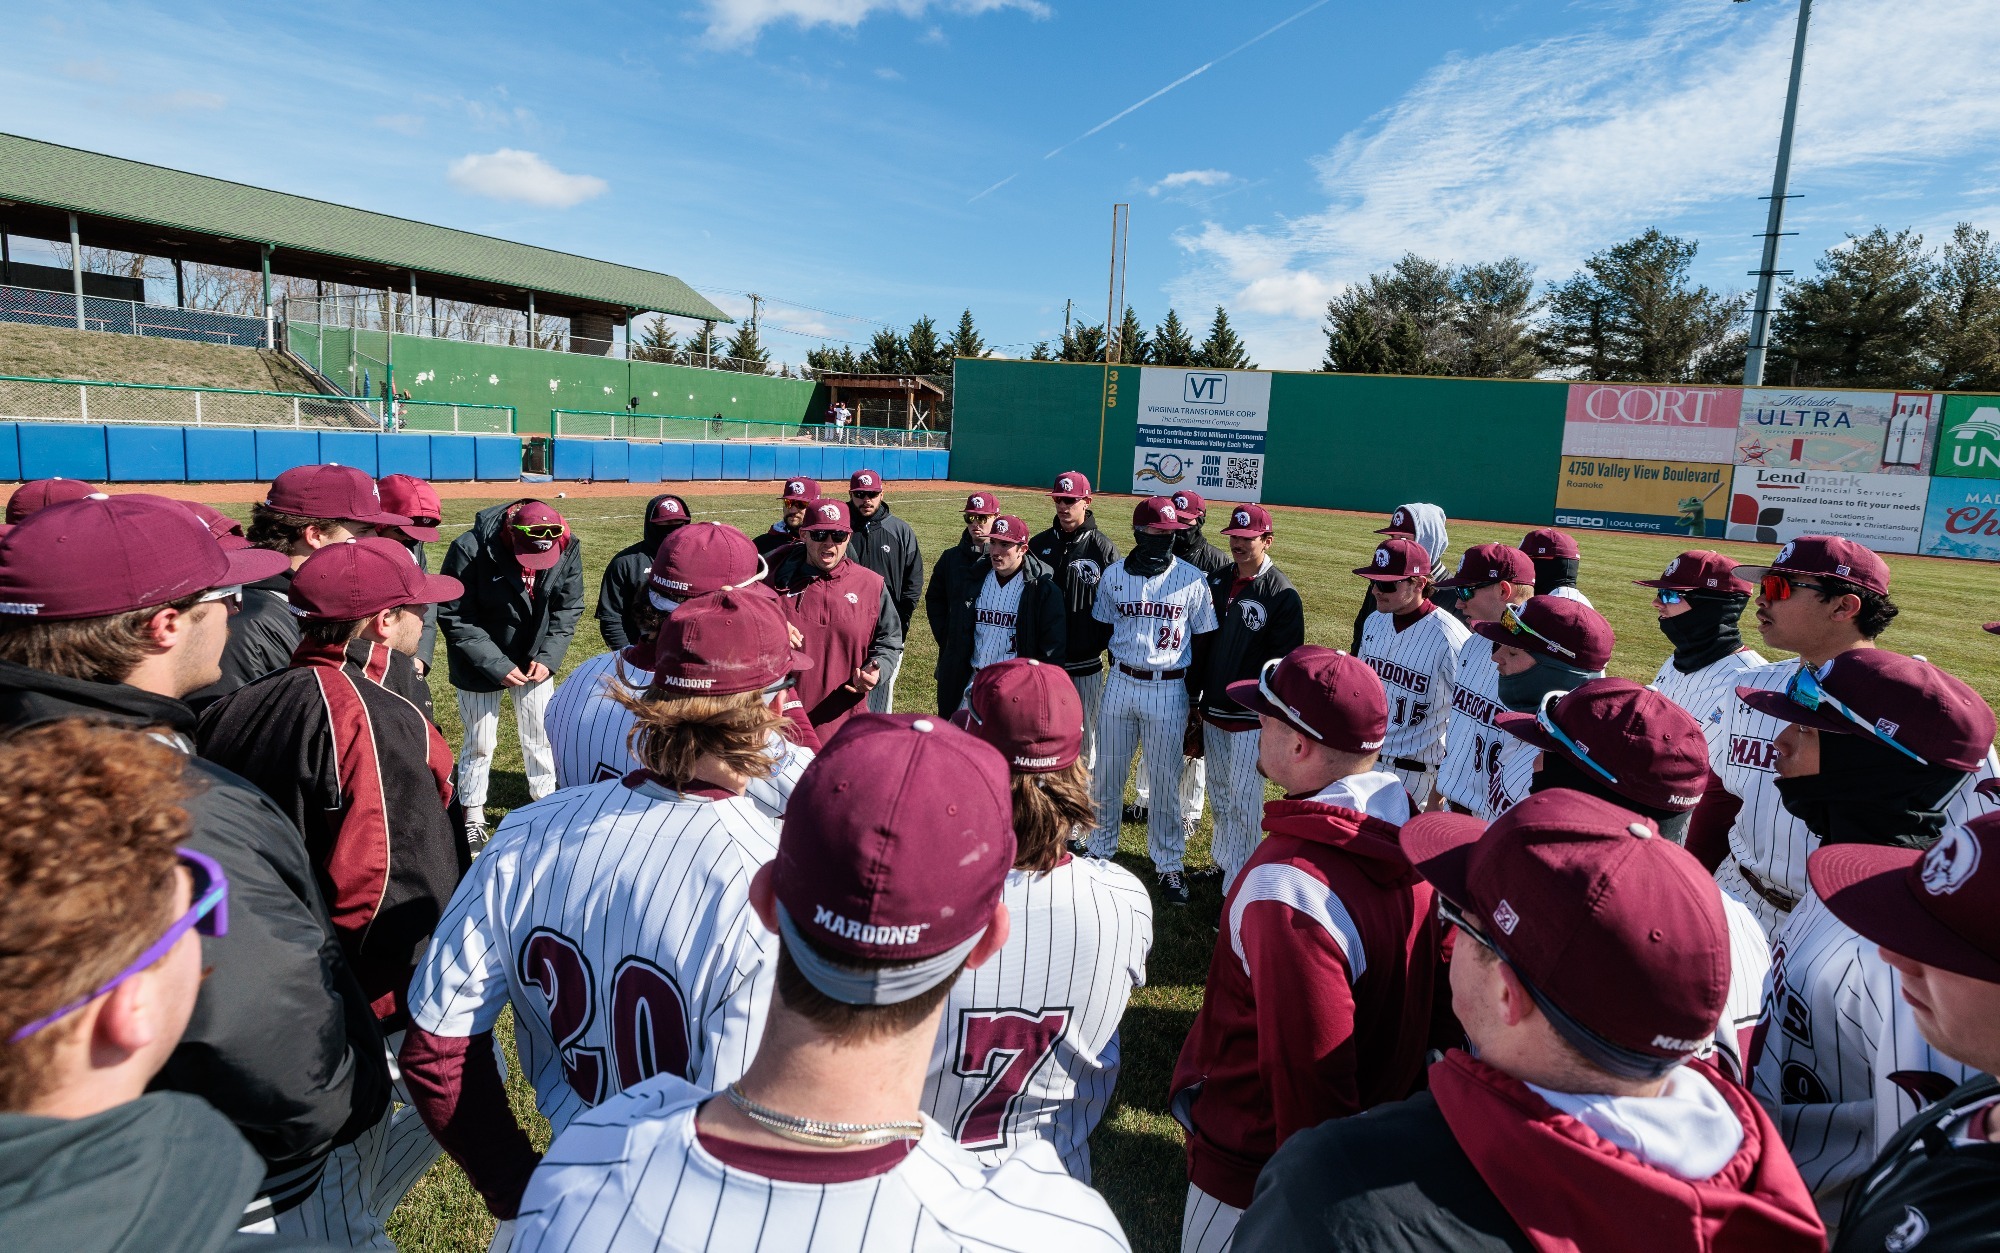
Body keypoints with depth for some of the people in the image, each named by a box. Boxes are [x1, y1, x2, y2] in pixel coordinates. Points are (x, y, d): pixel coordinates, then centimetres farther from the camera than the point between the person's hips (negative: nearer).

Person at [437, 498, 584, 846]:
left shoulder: (568, 548, -17)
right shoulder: (470, 550, -26)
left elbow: (568, 608, -3)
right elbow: (455, 619, -18)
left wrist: (548, 658, -13)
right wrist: (497, 665, -22)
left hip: (536, 660, 3)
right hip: (480, 662, -3)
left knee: (540, 737, 12)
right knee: (480, 742, 7)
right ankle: (473, 817, 27)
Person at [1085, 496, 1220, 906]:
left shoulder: (1192, 580, -5)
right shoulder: (1113, 576, 0)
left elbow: (1204, 640, 0)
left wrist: (1193, 695, 0)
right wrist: (1122, 662, 5)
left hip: (1170, 691, -2)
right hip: (1121, 684, 2)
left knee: (1166, 779, 7)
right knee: (1107, 772, 13)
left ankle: (1168, 862, 24)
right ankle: (1100, 848, 31)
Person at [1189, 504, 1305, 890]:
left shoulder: (1282, 594, -11)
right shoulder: (1216, 582, 8)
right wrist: (1196, 698, 12)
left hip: (1252, 718, -6)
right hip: (1212, 711, 6)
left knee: (1243, 801, -2)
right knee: (1218, 796, 18)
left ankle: (1238, 886, 7)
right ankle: (1221, 861, 34)